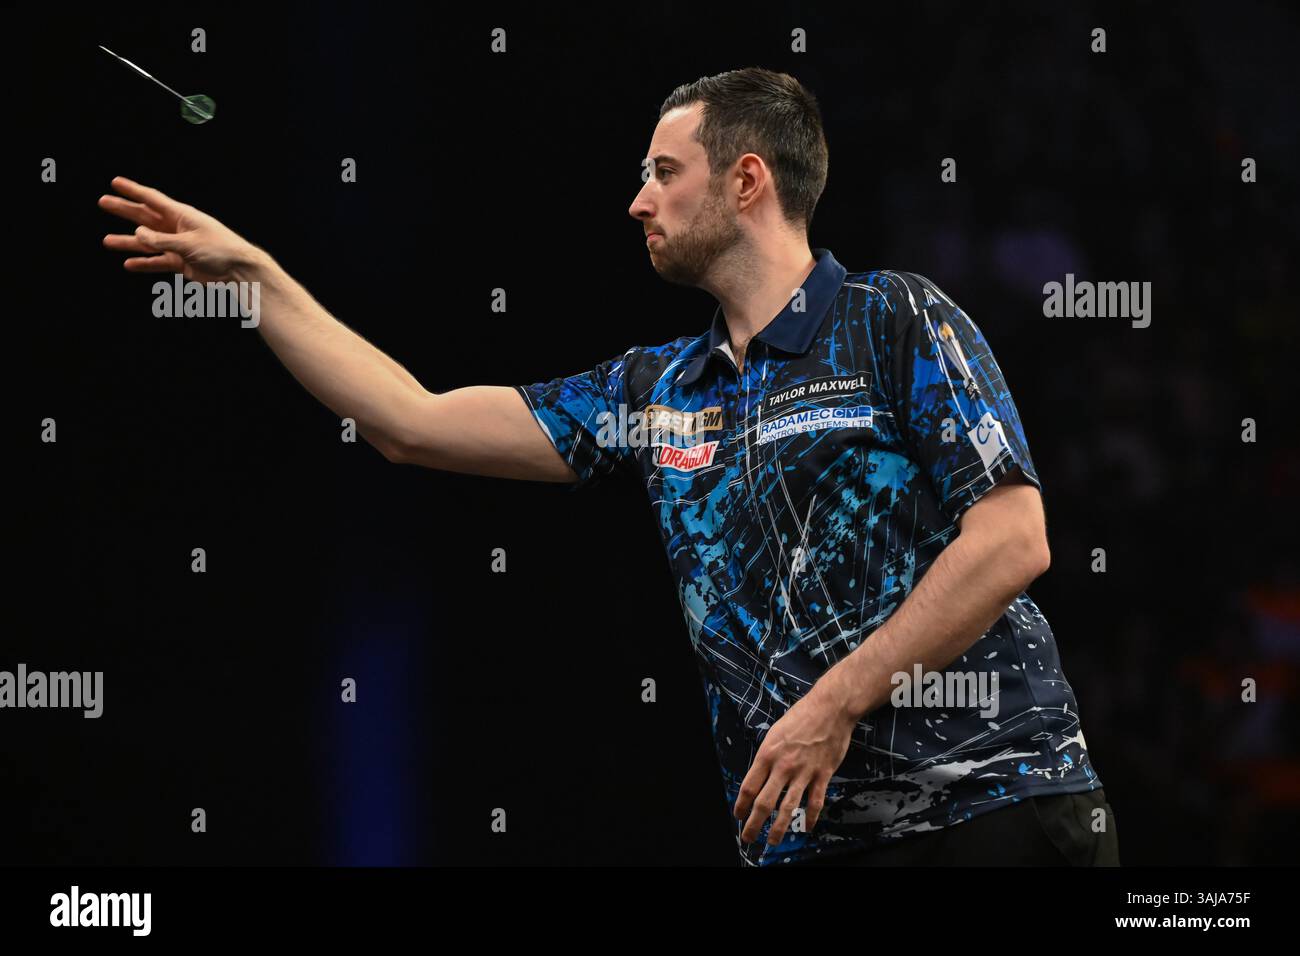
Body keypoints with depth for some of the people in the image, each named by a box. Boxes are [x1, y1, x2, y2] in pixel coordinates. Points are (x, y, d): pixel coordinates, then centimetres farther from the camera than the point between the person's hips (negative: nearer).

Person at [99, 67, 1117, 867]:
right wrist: (250, 270, 20)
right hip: (810, 837, 6)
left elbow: (1012, 539, -11)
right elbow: (414, 423, 20)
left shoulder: (899, 321, -2)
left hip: (993, 807, -6)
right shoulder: (655, 391, 17)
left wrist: (835, 703, -14)